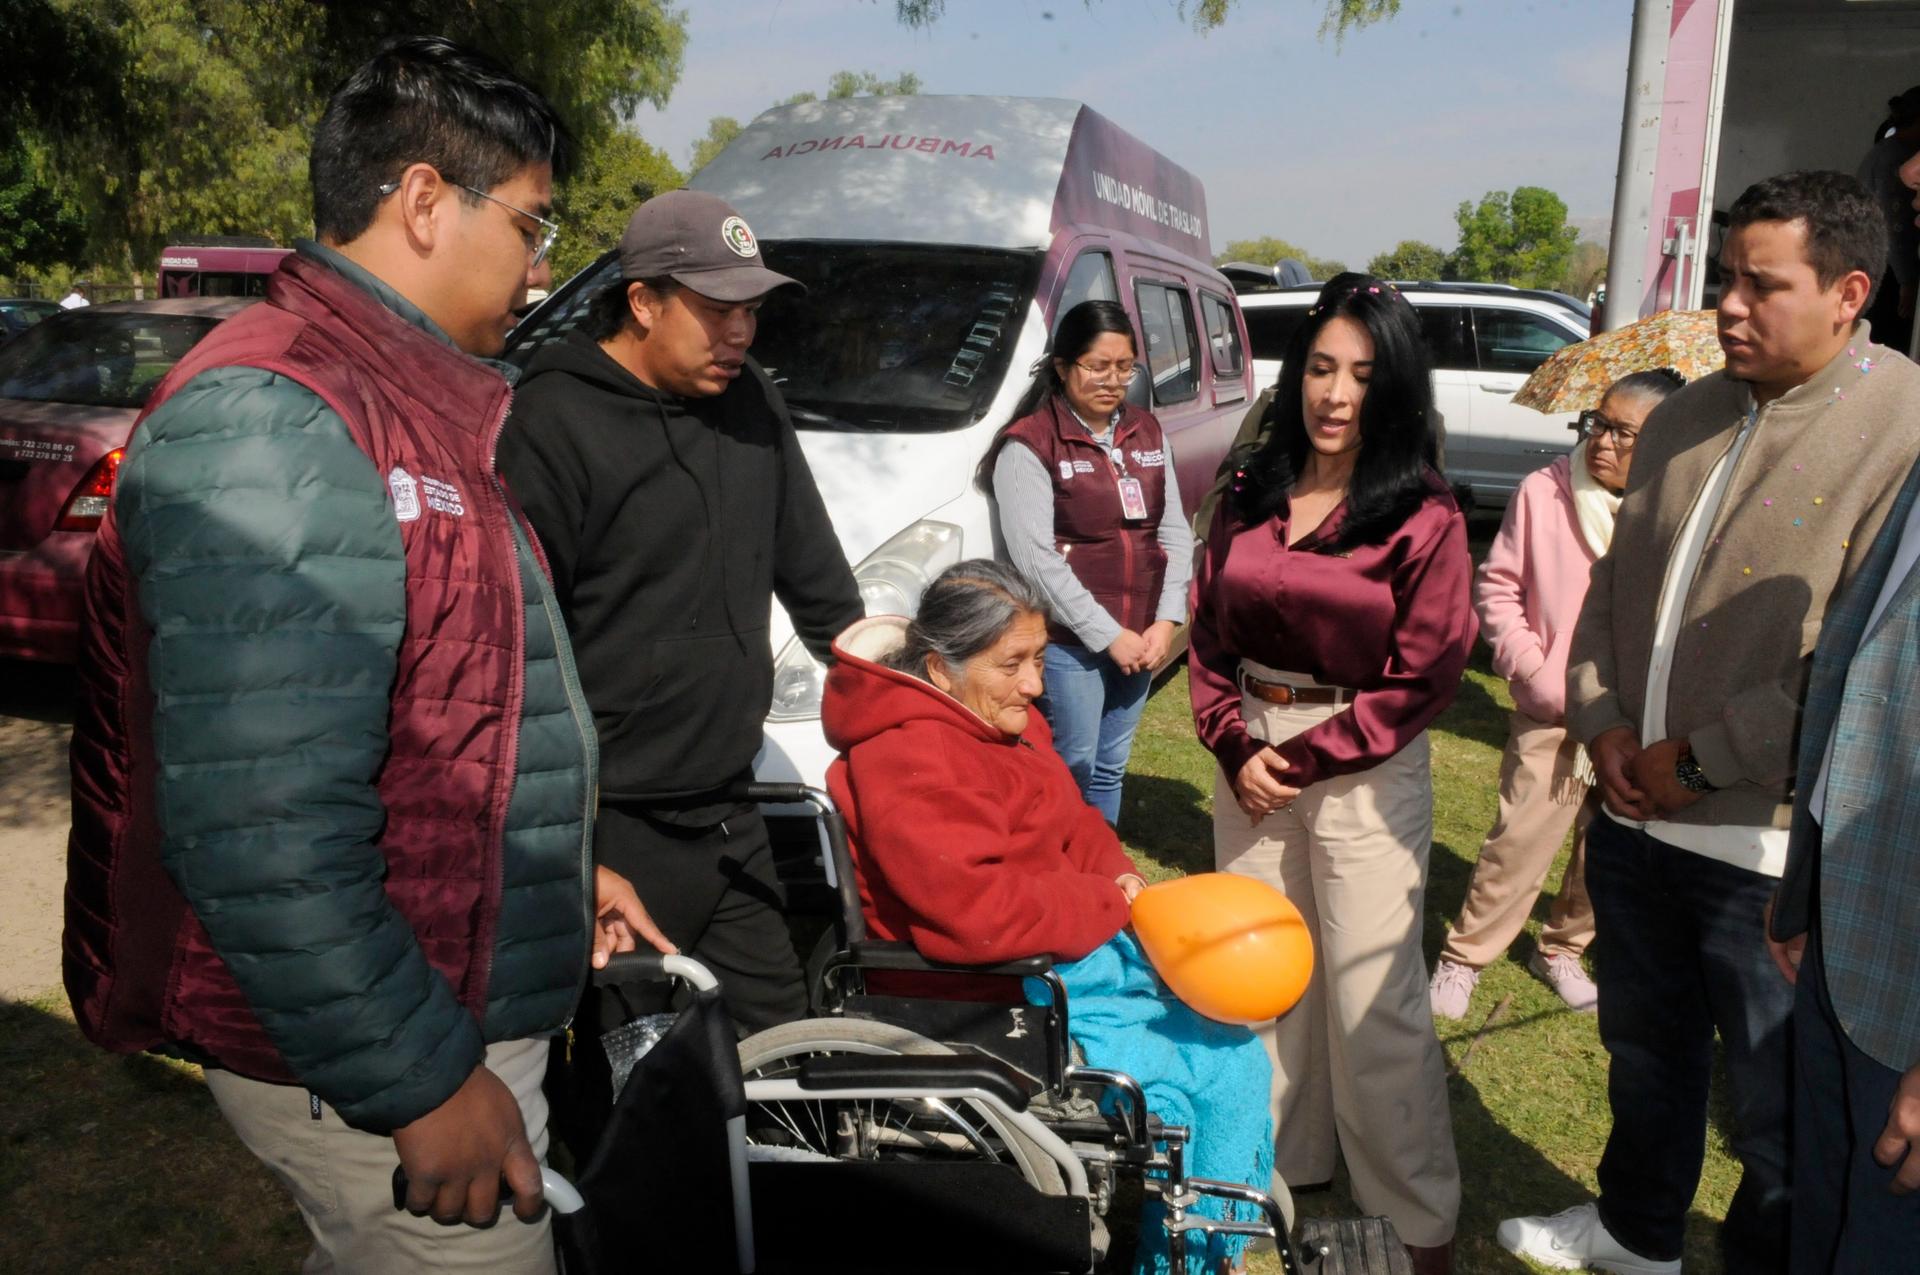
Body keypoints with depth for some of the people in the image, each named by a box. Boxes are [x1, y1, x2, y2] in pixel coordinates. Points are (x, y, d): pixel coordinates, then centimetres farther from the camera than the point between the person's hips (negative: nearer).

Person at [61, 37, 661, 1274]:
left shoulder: (412, 406, 11)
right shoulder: (268, 426, -23)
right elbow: (258, 837, -29)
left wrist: (560, 866, 18)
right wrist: (425, 1083, -23)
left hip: (457, 1007, 10)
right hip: (364, 1066, -9)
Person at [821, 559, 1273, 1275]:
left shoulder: (1006, 722, 7)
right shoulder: (908, 763, -24)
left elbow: (1075, 826, 17)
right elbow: (974, 912, -33)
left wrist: (1123, 878, -5)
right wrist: (1110, 904, -21)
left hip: (1077, 947, 9)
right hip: (1003, 993, -9)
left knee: (1233, 1048, 2)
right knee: (1169, 1082, -13)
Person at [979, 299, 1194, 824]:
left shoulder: (1147, 433, 11)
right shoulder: (1029, 444, -9)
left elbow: (1174, 532, 10)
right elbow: (1035, 557, -15)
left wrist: (1167, 621, -3)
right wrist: (1107, 634, -16)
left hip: (1142, 637, 6)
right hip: (1069, 641, -5)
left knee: (1110, 768, 14)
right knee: (1074, 768, -2)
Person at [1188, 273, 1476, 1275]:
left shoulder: (1423, 520, -9)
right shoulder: (1249, 498, 5)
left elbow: (1422, 681, -10)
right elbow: (1207, 634, 6)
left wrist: (1304, 760, -13)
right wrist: (1237, 748, -8)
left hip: (1364, 772, -4)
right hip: (1251, 764, 5)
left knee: (1374, 1000, 1)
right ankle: (1281, 1157, 36)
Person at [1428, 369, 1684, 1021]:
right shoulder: (1543, 491, -7)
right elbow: (1497, 586, 1)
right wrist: (1535, 673, -9)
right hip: (1552, 714, -1)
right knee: (1519, 842, -2)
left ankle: (1561, 949, 38)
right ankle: (1462, 956, 16)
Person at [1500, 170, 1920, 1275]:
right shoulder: (1690, 416, 8)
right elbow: (1614, 582, 13)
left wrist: (1703, 757, -17)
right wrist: (1601, 720, -1)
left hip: (1769, 844, -7)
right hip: (1633, 815, 7)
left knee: (1778, 1103, 10)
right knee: (1645, 1049, 25)